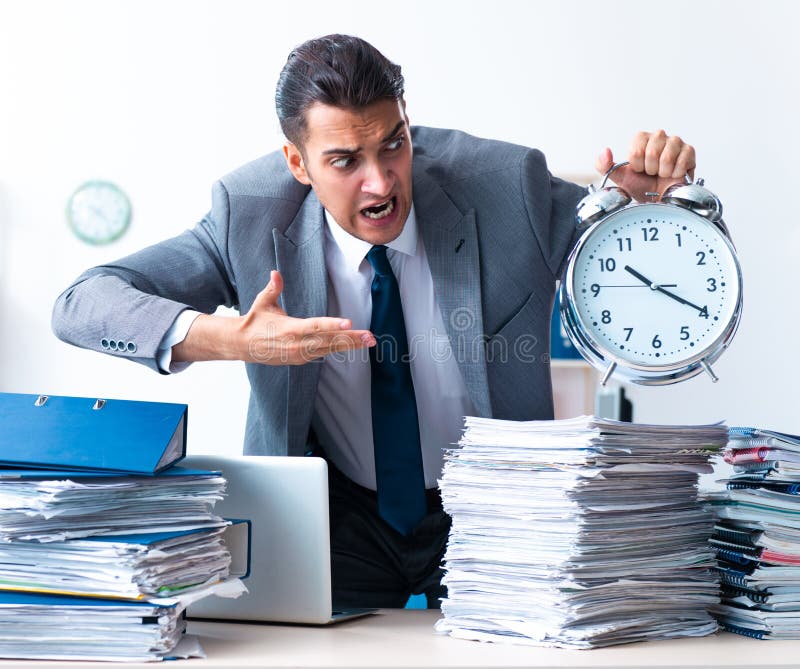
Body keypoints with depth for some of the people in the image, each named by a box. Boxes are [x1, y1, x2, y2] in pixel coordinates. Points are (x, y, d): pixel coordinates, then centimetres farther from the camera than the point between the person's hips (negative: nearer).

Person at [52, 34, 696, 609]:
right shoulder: (254, 217, -15)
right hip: (334, 520, 0)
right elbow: (80, 305, -19)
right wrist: (224, 340, -35)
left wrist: (650, 196, -26)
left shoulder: (506, 188, -15)